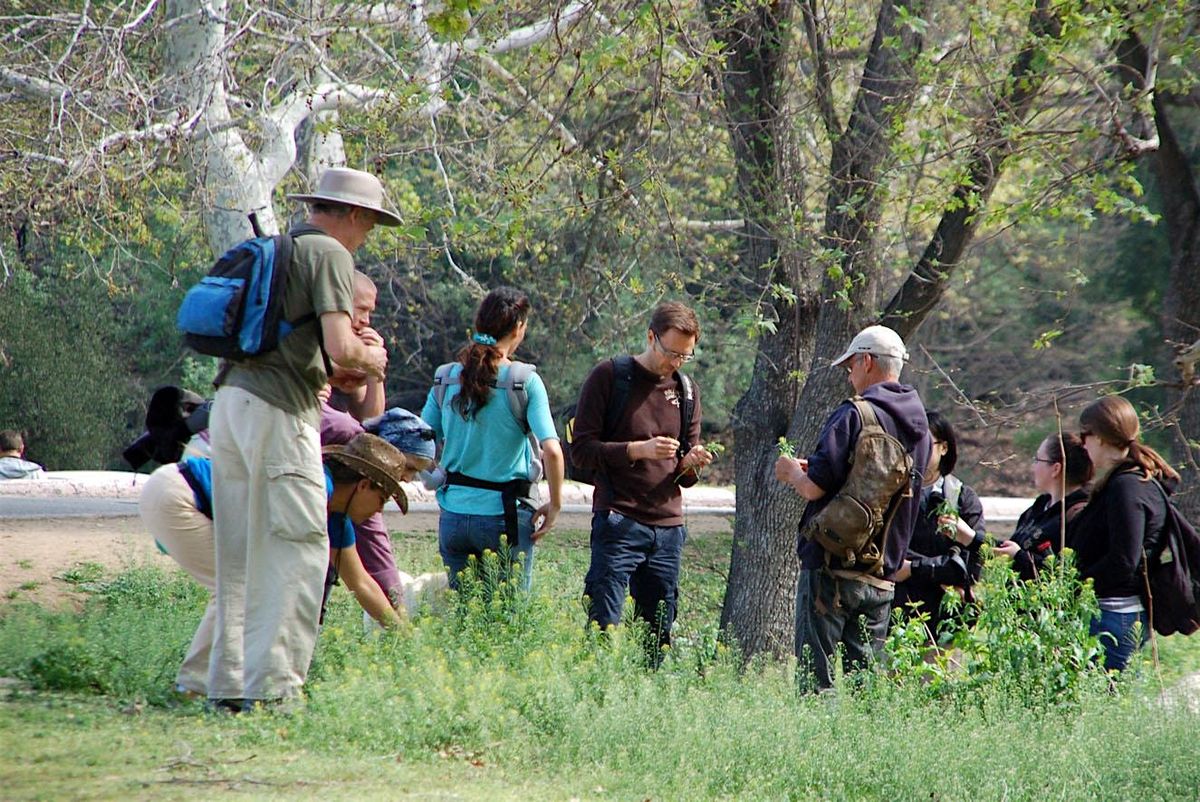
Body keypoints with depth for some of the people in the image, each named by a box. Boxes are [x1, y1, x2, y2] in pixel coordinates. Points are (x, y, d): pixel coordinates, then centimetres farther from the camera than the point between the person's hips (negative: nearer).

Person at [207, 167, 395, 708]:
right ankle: (272, 684, -11)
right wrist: (371, 359, 6)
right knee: (299, 548, -6)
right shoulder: (329, 253, -5)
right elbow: (339, 347, -15)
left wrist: (325, 372, 28)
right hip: (278, 411, -9)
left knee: (239, 556, 12)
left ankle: (228, 683, 13)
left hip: (229, 400, 9)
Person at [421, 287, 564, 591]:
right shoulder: (525, 381, -9)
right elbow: (552, 451, -17)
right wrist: (554, 505, -4)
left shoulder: (447, 378, 3)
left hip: (453, 516, 4)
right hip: (504, 516, -4)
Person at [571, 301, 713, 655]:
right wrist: (638, 450, -17)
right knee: (604, 625, -12)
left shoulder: (686, 390, 16)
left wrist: (690, 465, -4)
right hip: (618, 522, -5)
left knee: (658, 638, 4)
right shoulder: (609, 376, 0)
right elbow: (581, 450, -5)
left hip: (668, 527, 5)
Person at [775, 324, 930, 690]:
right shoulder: (919, 426, 12)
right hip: (882, 579, 7)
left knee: (816, 680, -5)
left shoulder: (854, 415, -12)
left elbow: (814, 489, -17)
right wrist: (813, 470, 25)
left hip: (832, 568, -7)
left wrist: (792, 471, 4)